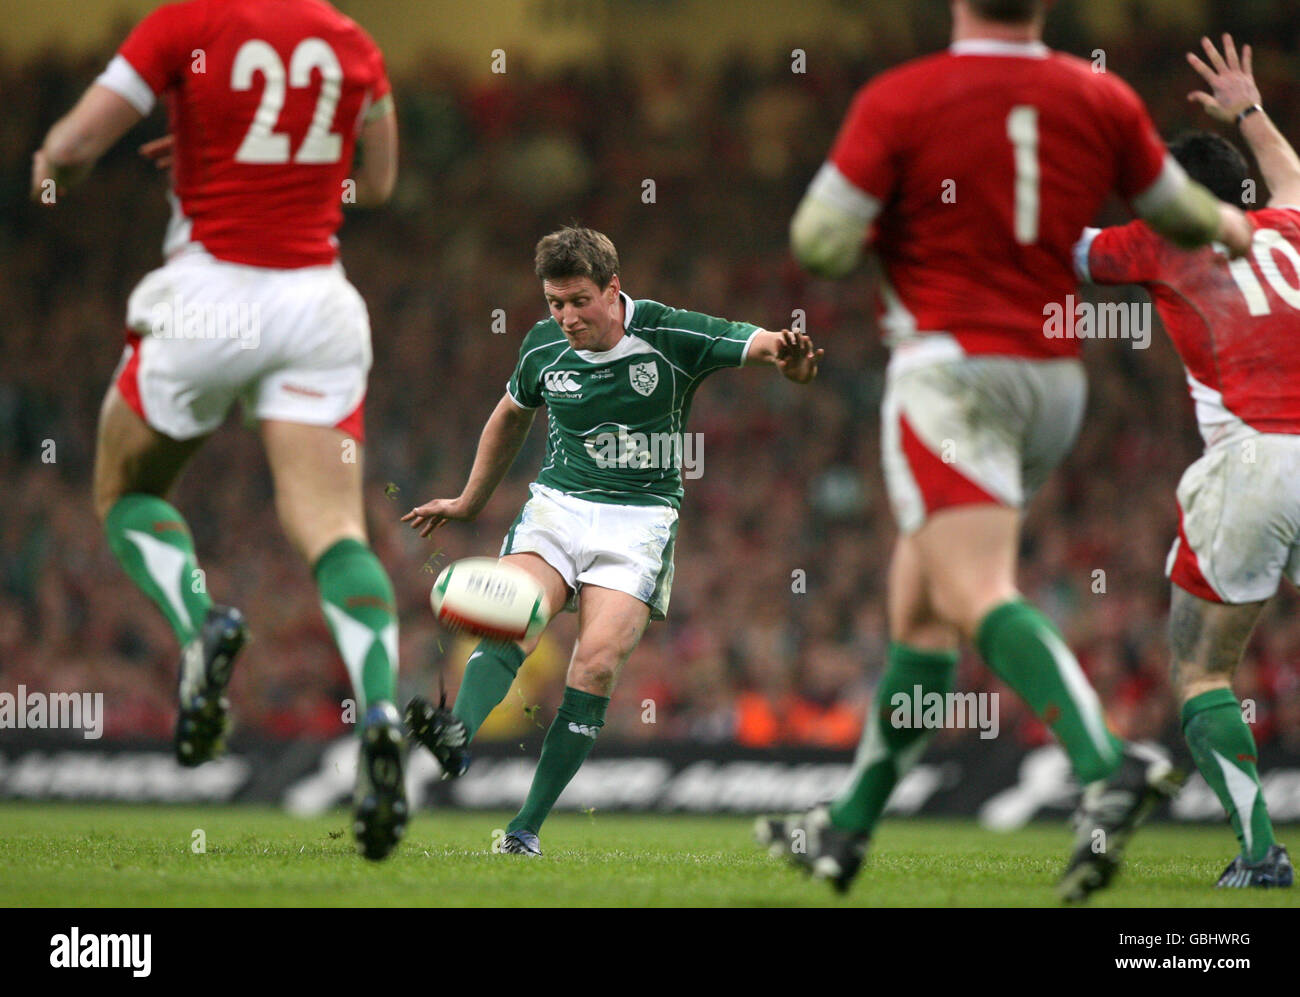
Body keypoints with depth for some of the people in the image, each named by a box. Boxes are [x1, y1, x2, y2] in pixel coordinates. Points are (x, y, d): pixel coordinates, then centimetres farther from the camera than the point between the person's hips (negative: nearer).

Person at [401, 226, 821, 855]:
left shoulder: (670, 335, -8)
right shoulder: (544, 347, 3)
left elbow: (761, 345, -16)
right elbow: (511, 416, 23)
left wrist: (788, 358, -42)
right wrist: (470, 503, 32)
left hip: (639, 520, -3)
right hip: (556, 506, 3)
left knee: (598, 661, -18)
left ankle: (527, 827, -14)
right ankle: (457, 738, -51)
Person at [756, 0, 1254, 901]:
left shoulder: (899, 101, -8)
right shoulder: (1101, 100, 5)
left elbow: (820, 243, -10)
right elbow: (1177, 212, 20)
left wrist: (881, 228, 13)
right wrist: (1228, 225, 43)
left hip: (950, 366, -6)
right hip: (1052, 381, 6)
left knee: (977, 598, -19)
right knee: (921, 611, 16)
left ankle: (1108, 768, -41)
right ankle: (848, 830, 24)